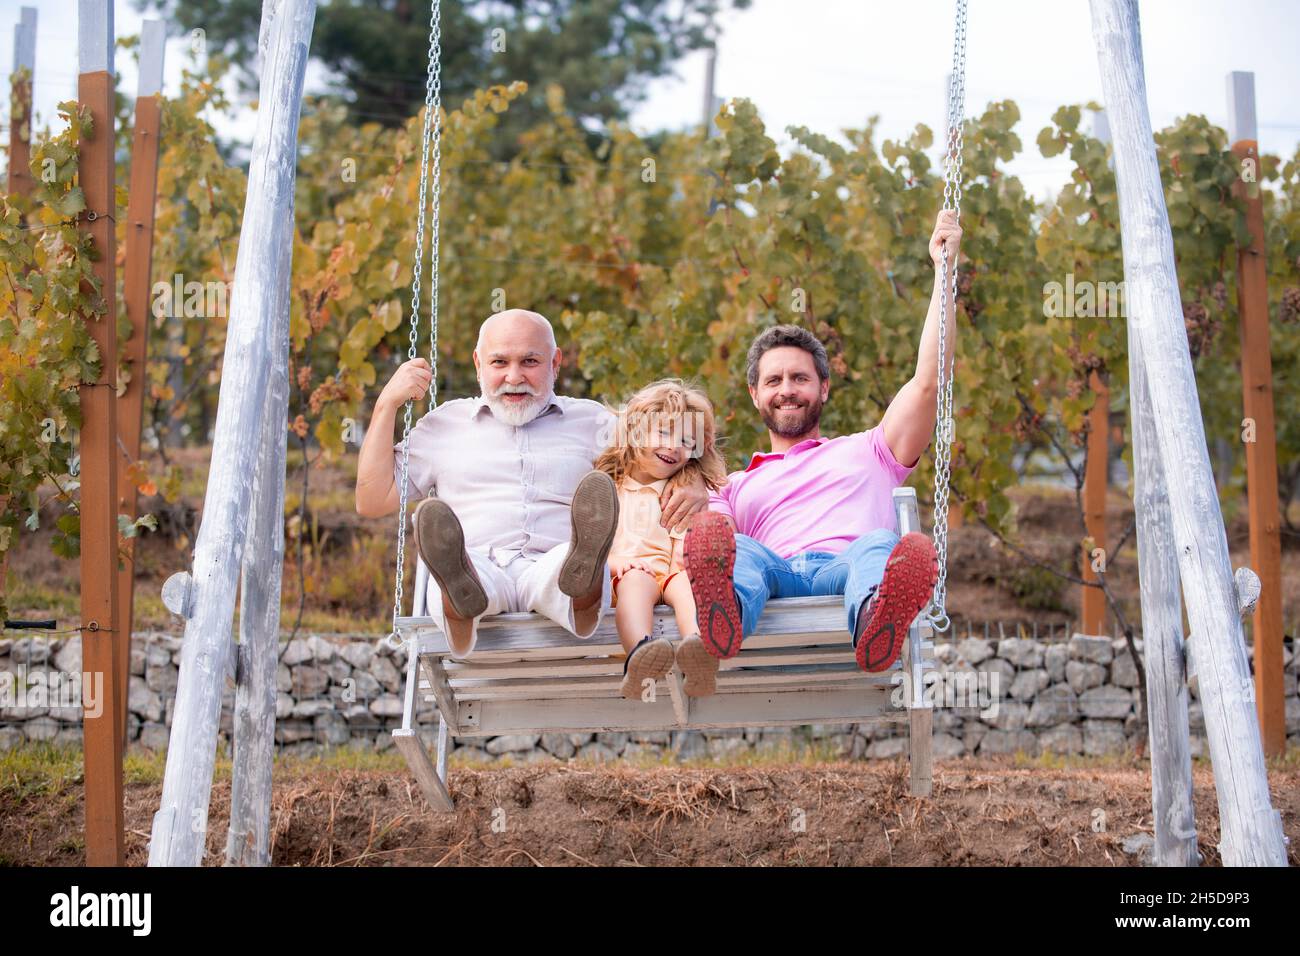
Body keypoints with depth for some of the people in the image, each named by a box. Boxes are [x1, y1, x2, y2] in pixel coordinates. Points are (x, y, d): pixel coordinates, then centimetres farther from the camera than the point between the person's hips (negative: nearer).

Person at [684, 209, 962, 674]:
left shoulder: (865, 453, 36)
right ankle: (723, 619, -71)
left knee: (879, 545, -37)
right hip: (774, 576, 1)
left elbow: (927, 381, 25)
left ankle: (875, 626, -74)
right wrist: (688, 511, -7)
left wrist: (944, 267, 25)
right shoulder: (737, 487, 37)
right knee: (736, 551, -34)